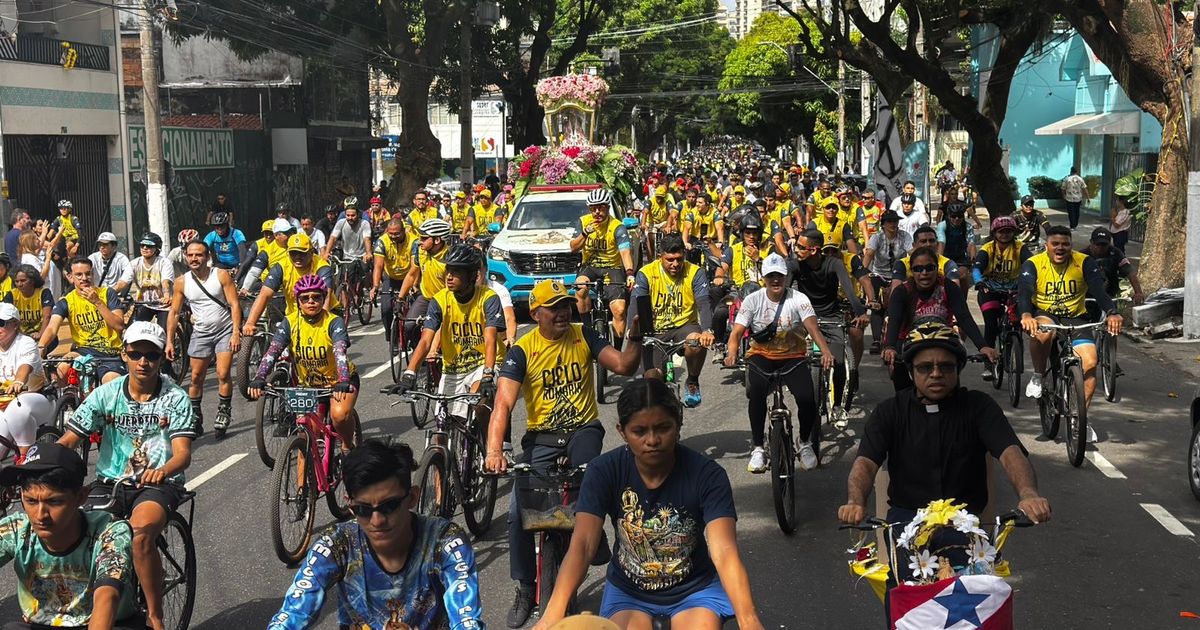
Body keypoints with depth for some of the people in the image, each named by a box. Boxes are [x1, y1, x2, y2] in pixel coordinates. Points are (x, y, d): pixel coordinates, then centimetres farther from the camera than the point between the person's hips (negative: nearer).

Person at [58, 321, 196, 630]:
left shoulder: (176, 399, -4)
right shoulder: (105, 395, 2)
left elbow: (183, 453, -14)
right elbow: (68, 440, -3)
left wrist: (163, 470, -38)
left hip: (158, 484, -3)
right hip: (110, 481, 3)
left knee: (141, 532, -33)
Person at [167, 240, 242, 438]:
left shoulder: (221, 276, -9)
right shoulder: (182, 282, -1)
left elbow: (234, 304, -10)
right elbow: (174, 312, 5)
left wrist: (236, 332, -19)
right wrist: (169, 341, 0)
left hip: (225, 331, -3)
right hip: (201, 333, 3)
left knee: (223, 375, -11)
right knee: (196, 377, 6)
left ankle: (223, 414, 4)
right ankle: (195, 419, 18)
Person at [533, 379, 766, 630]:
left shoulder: (707, 474, -20)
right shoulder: (604, 471, -17)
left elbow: (725, 552, -31)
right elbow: (582, 544, -27)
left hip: (695, 588, -1)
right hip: (627, 589, 1)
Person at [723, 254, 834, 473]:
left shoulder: (798, 299, -9)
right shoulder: (753, 300, -5)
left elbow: (813, 327, -23)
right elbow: (737, 331, -12)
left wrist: (826, 351, -42)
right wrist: (731, 353, -34)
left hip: (793, 356, 0)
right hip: (761, 355, 0)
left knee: (807, 398, -23)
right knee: (756, 392, -32)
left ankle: (804, 442, 9)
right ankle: (758, 448, -15)